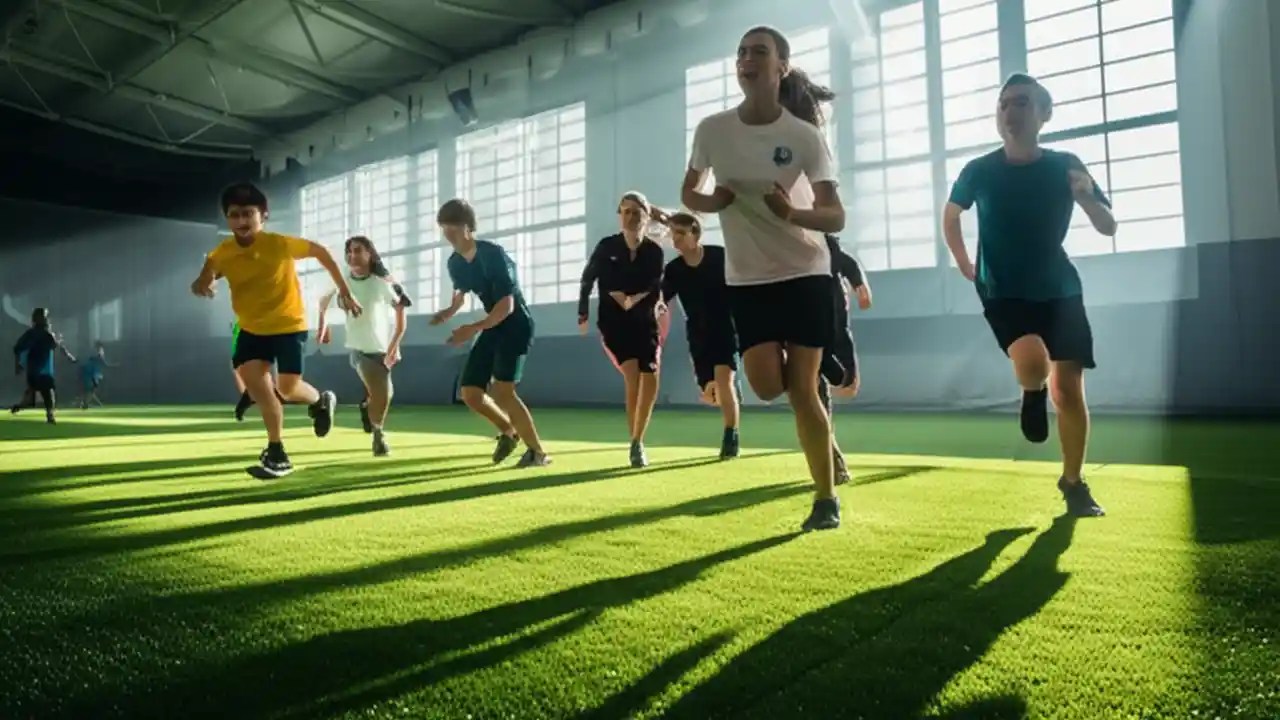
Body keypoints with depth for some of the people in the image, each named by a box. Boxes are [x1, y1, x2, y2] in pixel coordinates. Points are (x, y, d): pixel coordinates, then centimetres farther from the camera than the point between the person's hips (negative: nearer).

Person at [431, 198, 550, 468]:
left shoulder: (494, 254, -21)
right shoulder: (455, 262, 3)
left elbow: (507, 305, -26)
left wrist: (473, 329, -34)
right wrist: (449, 312, 3)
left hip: (516, 324, -8)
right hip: (491, 328, 8)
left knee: (501, 390, -20)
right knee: (470, 392, 2)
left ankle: (538, 451, -6)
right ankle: (508, 432, 29)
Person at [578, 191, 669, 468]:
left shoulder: (654, 251, -2)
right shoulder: (606, 247, -4)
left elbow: (654, 291, 0)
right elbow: (588, 278, 8)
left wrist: (633, 301, -16)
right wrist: (583, 313, 10)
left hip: (645, 323, 3)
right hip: (613, 323, -2)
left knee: (650, 383, -5)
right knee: (633, 377, -19)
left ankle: (638, 442, 13)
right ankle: (635, 445, -10)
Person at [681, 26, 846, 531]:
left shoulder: (804, 136, -10)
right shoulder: (713, 129, -3)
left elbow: (836, 218, -11)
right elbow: (688, 194, 10)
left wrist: (793, 213, -31)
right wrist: (713, 202, -13)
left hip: (804, 272, -2)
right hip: (747, 278, 3)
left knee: (801, 388, -5)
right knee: (767, 385, -9)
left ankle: (826, 498, 10)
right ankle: (812, 390, 29)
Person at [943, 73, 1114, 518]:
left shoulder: (1065, 166, -4)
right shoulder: (980, 171, -6)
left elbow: (1109, 228, 0)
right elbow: (951, 215, 15)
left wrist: (1086, 196, -21)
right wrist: (965, 265, 7)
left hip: (1059, 290, 2)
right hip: (1003, 292, -1)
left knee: (1068, 388, -1)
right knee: (1033, 363, -29)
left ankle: (1074, 483, 19)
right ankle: (1032, 397, 11)